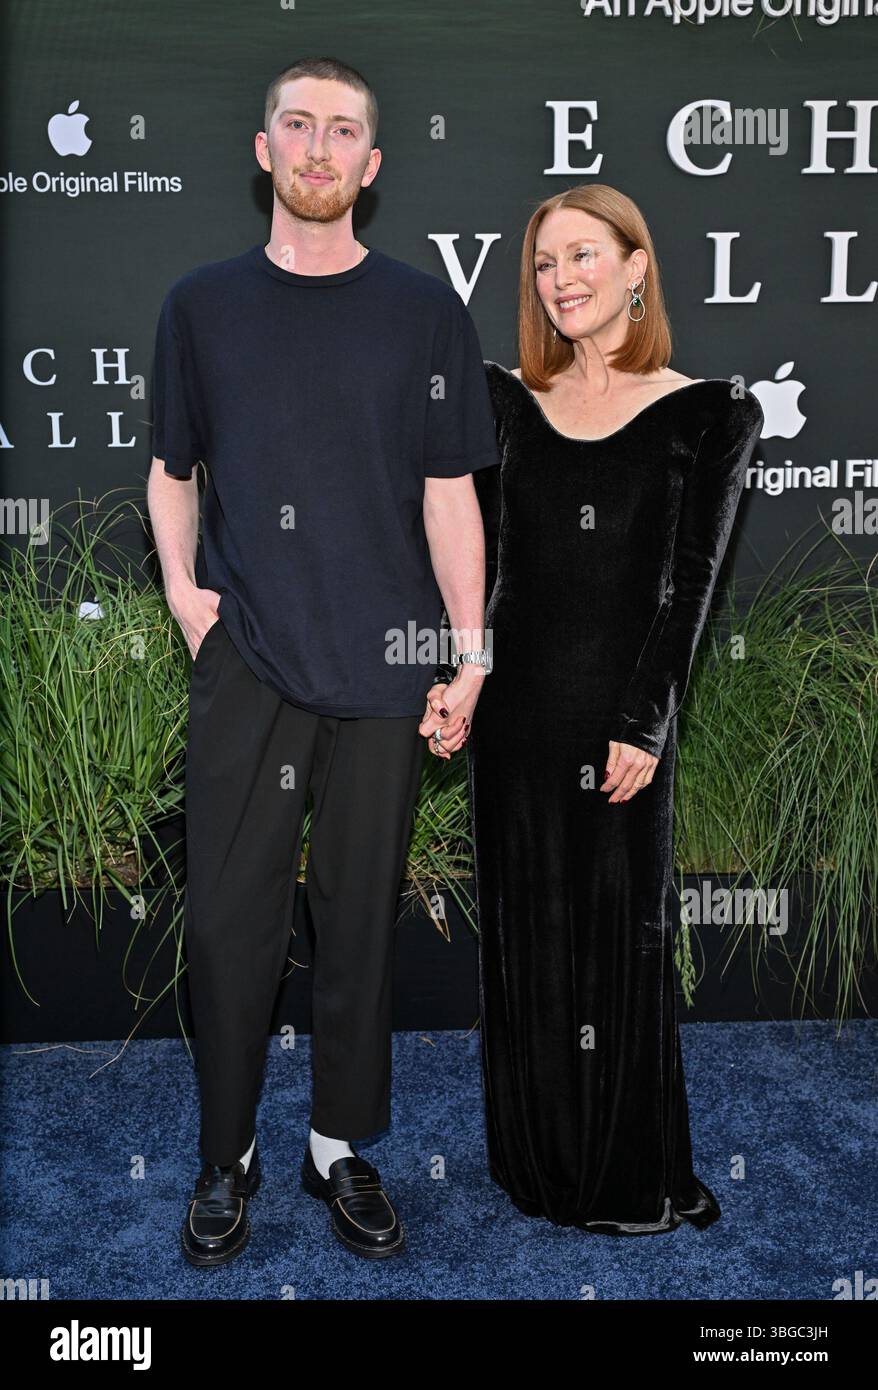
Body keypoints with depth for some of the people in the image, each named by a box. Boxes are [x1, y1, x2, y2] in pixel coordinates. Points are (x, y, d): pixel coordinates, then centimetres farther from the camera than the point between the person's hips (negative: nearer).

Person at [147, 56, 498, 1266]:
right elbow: (172, 464, 16)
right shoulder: (203, 303, 10)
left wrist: (472, 651, -2)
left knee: (362, 914, 8)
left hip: (383, 665, 0)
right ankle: (229, 1154, 23)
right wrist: (180, 585, 0)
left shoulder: (426, 312, 6)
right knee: (229, 915, 3)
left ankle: (341, 1147, 26)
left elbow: (449, 491, 3)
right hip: (245, 661, 1)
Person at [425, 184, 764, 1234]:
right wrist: (449, 675, -8)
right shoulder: (510, 405, 9)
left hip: (621, 712, -3)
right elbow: (478, 557, 5)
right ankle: (539, 1160, 30)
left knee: (619, 932, 5)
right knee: (524, 930, 11)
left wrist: (644, 726, -11)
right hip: (516, 707, 3)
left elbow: (688, 582, -5)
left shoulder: (705, 416, 0)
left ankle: (631, 1177, 25)